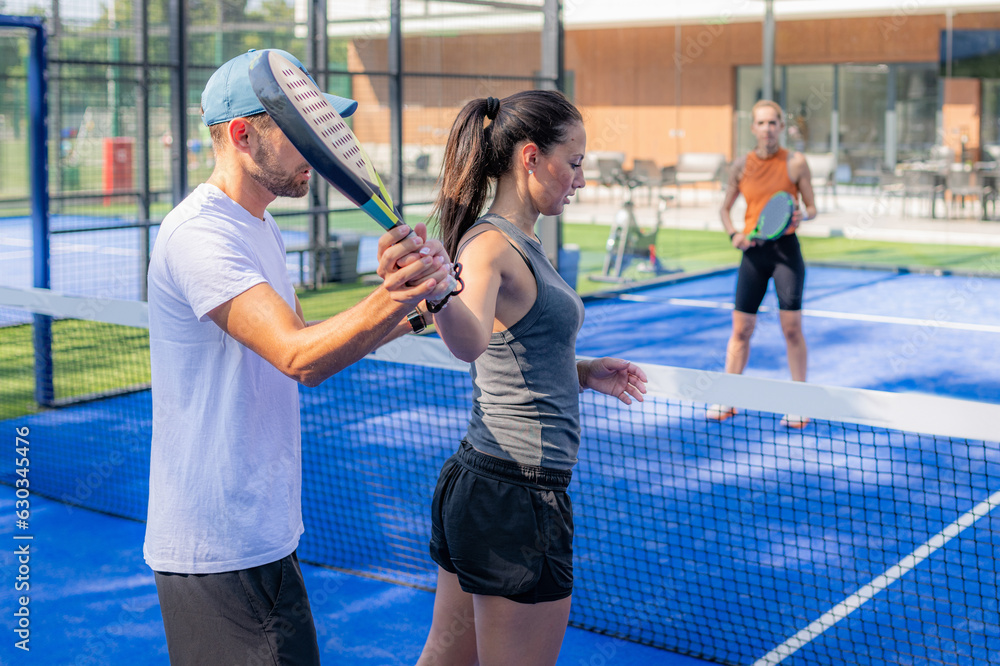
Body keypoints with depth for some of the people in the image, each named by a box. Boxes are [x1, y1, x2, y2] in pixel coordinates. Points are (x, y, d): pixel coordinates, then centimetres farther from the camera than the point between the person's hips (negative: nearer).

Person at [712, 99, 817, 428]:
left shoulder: (796, 163, -2)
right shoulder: (741, 165, 4)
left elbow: (812, 207, 3)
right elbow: (725, 208, 14)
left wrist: (802, 216, -20)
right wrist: (734, 234, -5)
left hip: (786, 249, -2)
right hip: (753, 252, 2)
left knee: (791, 327, -3)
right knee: (741, 329, 4)